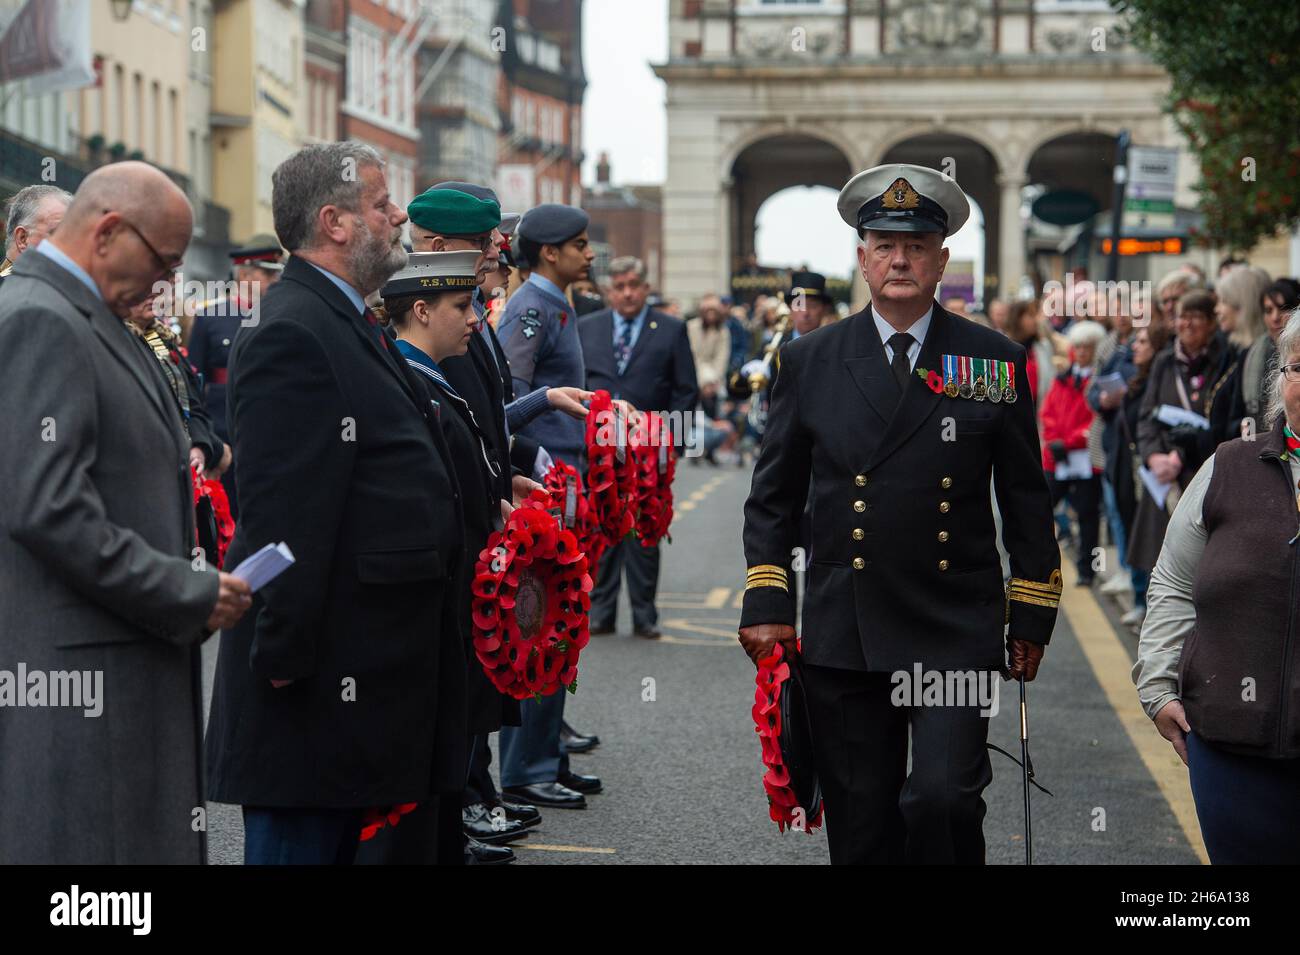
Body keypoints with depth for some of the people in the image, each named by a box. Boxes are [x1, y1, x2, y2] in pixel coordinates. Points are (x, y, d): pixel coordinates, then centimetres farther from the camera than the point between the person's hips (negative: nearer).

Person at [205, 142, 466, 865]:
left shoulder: (352, 325, 17)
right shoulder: (292, 336, -17)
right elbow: (284, 516, -21)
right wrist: (285, 659, -22)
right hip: (317, 684, -10)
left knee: (339, 840, 16)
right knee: (300, 840, -3)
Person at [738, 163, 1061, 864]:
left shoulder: (996, 362, 5)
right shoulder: (810, 361, 6)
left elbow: (1026, 499, 8)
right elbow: (773, 496, 11)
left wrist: (1032, 619, 7)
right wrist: (766, 603, 2)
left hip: (956, 635, -1)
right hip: (842, 639, 1)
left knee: (944, 800, -15)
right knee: (861, 825, 6)